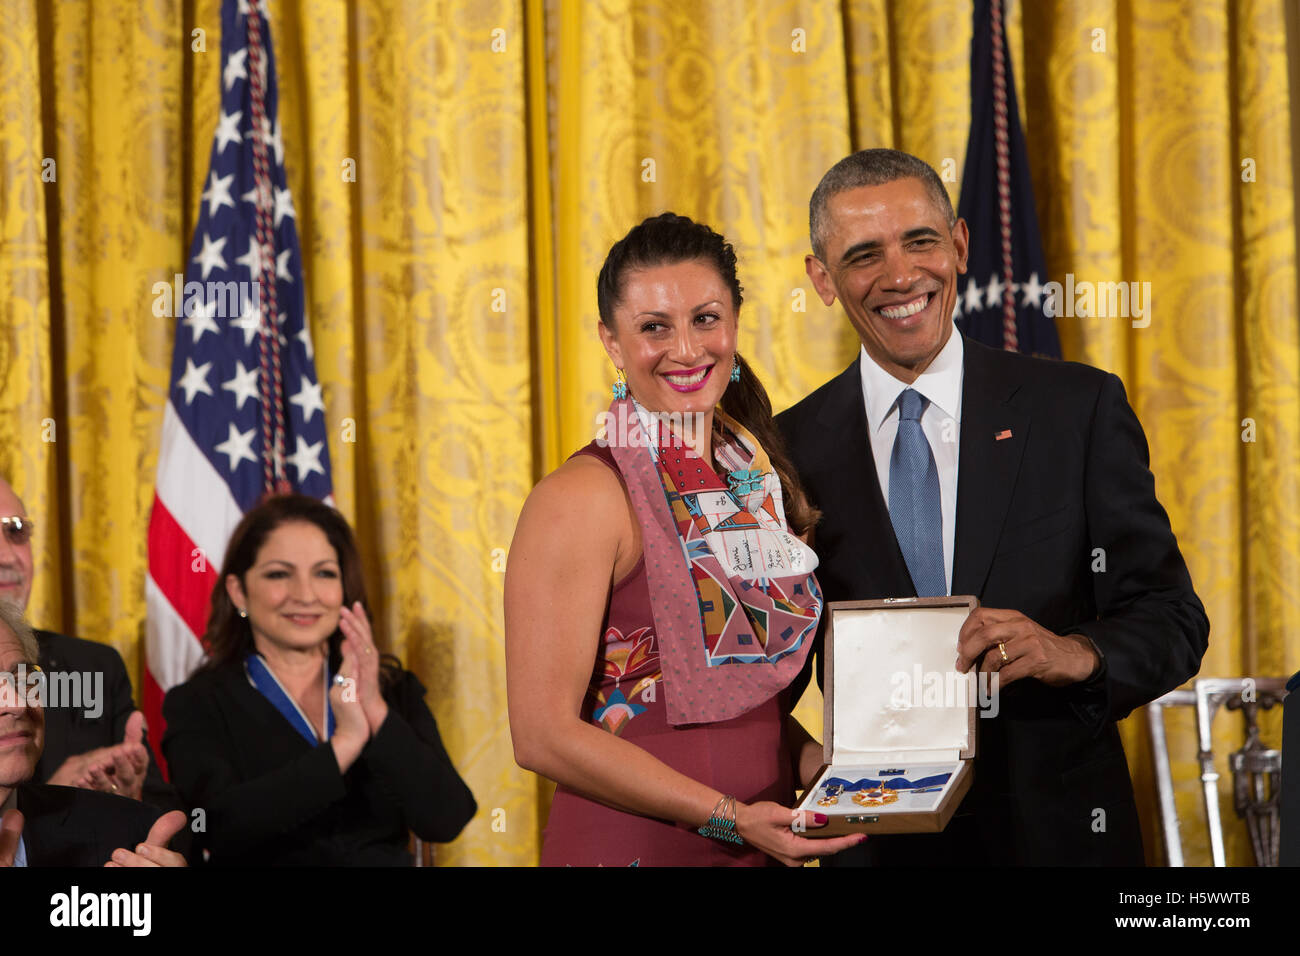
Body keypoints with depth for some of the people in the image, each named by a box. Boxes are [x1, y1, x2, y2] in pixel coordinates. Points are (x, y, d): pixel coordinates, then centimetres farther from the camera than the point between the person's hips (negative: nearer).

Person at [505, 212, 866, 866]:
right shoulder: (582, 498, -13)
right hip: (630, 846, -6)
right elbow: (543, 735, -17)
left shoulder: (759, 476, 7)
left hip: (763, 846, 6)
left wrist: (826, 768, -2)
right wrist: (731, 817, -21)